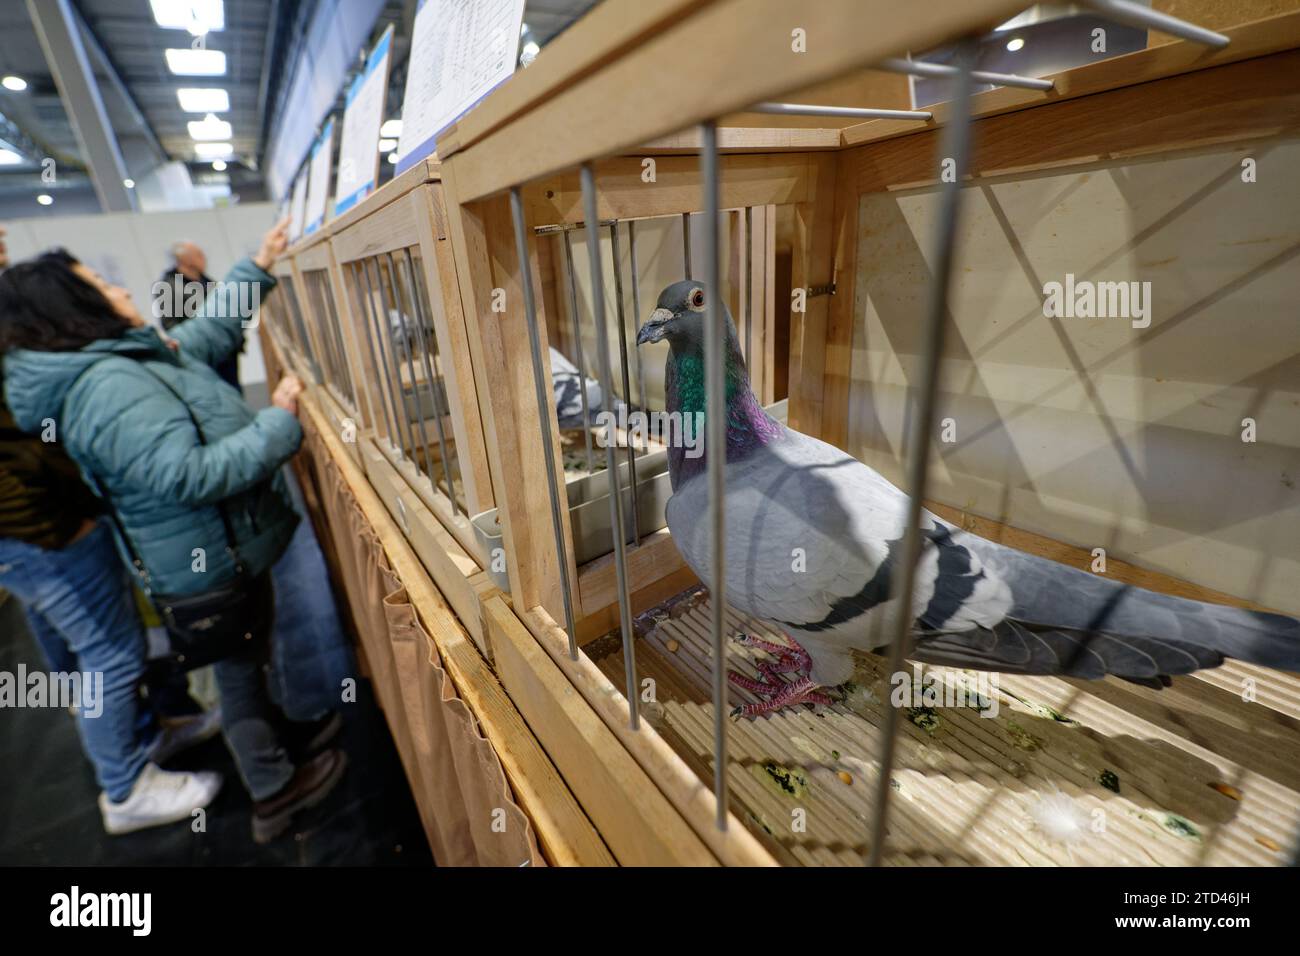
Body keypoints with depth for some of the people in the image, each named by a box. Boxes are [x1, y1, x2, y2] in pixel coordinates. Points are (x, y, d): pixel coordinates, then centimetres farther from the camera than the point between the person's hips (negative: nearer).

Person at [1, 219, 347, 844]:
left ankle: (266, 733, 50)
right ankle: (275, 790, 30)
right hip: (214, 563, -9)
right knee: (240, 667, 9)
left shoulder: (130, 358, 4)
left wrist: (257, 266, 16)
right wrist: (279, 422, -28)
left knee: (245, 660, 27)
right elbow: (192, 475, -34)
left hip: (220, 549, 9)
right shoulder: (111, 388, -27)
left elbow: (211, 330, 15)